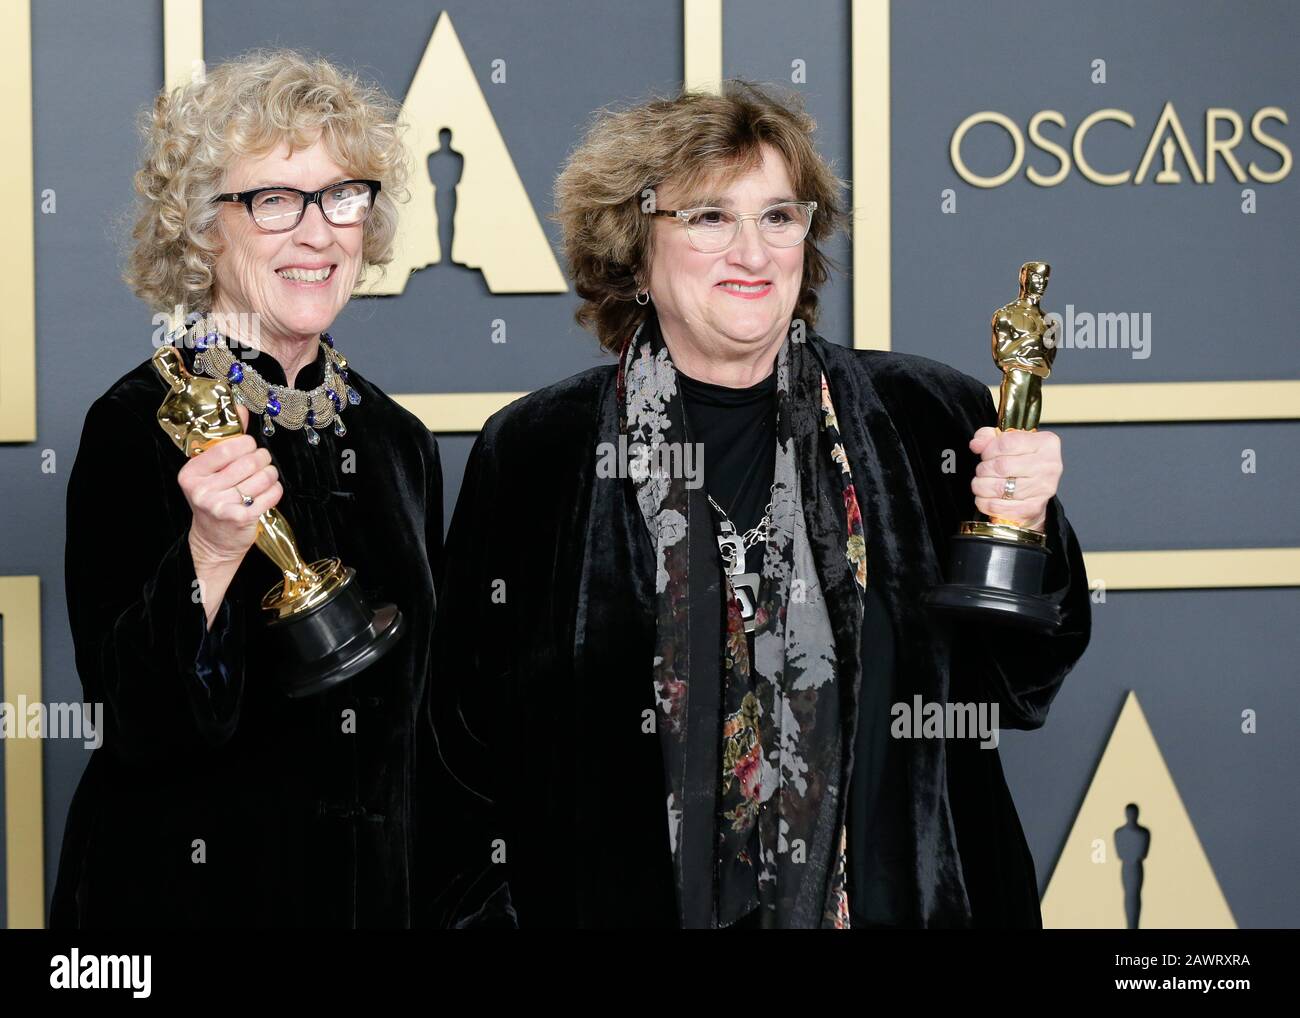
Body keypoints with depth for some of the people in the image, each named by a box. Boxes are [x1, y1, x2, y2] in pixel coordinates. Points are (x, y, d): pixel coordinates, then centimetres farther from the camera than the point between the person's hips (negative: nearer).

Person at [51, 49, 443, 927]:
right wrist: (210, 554, -30)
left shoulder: (398, 441, 5)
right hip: (185, 886, -5)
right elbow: (135, 723, -17)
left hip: (378, 888, 5)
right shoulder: (140, 424, -12)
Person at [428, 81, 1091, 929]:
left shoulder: (931, 422, -1)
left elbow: (1021, 690, 2)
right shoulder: (532, 454, -3)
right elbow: (470, 741, 0)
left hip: (889, 899, 1)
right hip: (628, 903, -1)